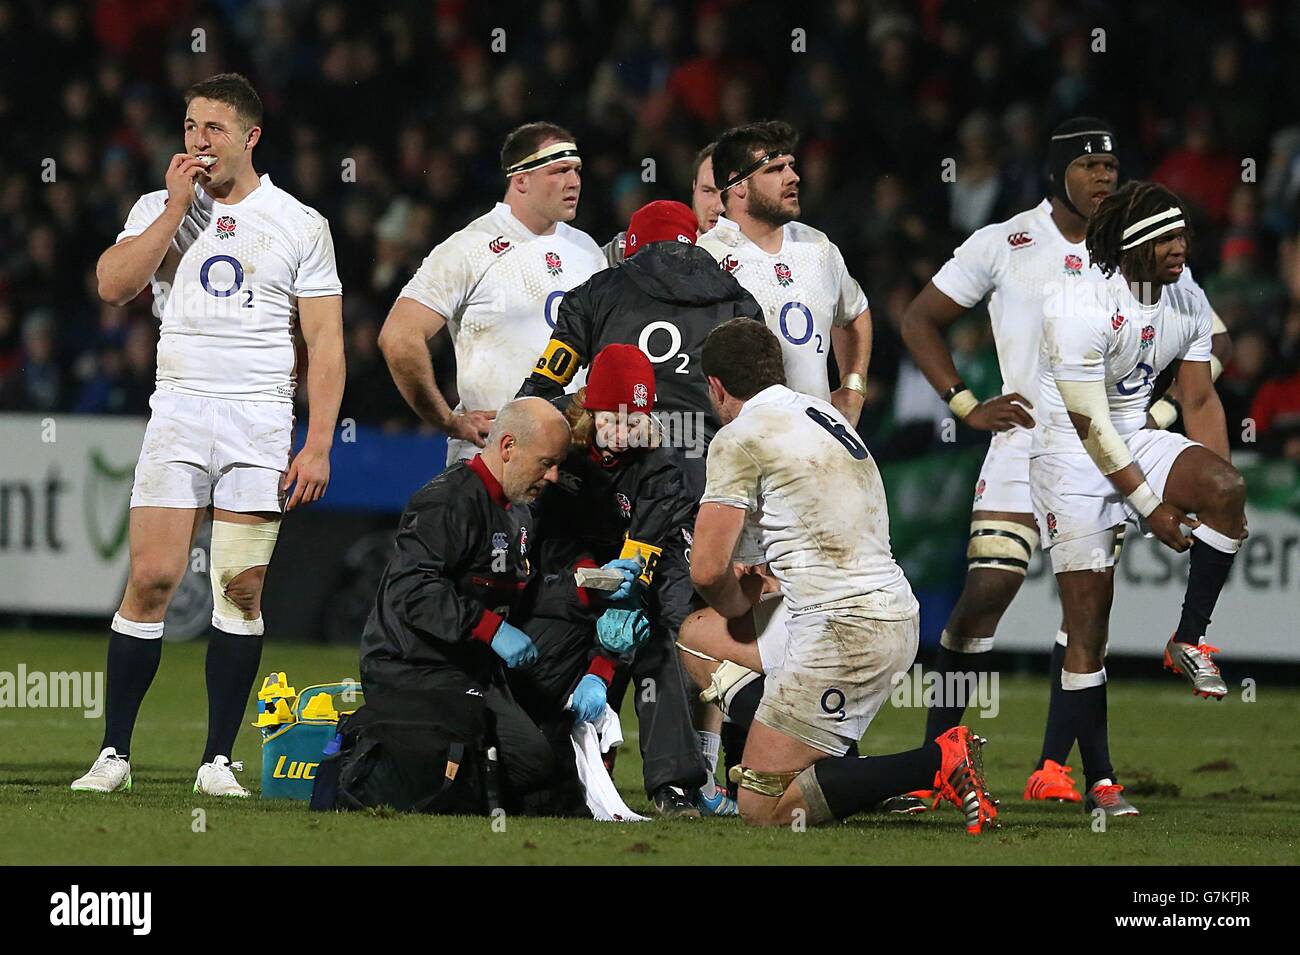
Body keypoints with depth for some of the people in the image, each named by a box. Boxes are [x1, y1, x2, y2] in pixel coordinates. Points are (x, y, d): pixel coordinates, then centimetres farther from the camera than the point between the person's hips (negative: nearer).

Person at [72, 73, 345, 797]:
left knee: (242, 589, -3)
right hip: (178, 412, 1)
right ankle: (115, 753, -1)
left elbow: (326, 344, 4)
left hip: (261, 421, -1)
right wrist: (179, 206, -7)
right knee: (152, 577, -8)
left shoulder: (300, 224, 6)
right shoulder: (159, 209, 11)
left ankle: (218, 760, 3)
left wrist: (318, 446, -4)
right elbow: (114, 286, -6)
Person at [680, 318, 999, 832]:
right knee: (696, 633, 23)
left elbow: (707, 569, -8)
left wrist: (740, 607, 12)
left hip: (846, 630, -9)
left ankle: (939, 762, -17)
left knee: (763, 811, -8)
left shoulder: (740, 437, -7)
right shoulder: (822, 411, 19)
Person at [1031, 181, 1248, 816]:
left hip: (1137, 442, 6)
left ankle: (1189, 643, -10)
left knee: (1226, 488, -26)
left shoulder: (1189, 304, 0)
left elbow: (1200, 401, 5)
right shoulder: (1079, 310, -22)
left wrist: (1220, 499, -4)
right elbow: (1090, 426, -20)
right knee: (1088, 625, -7)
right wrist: (1149, 506, -18)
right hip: (1071, 455, -6)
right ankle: (1098, 782, -1)